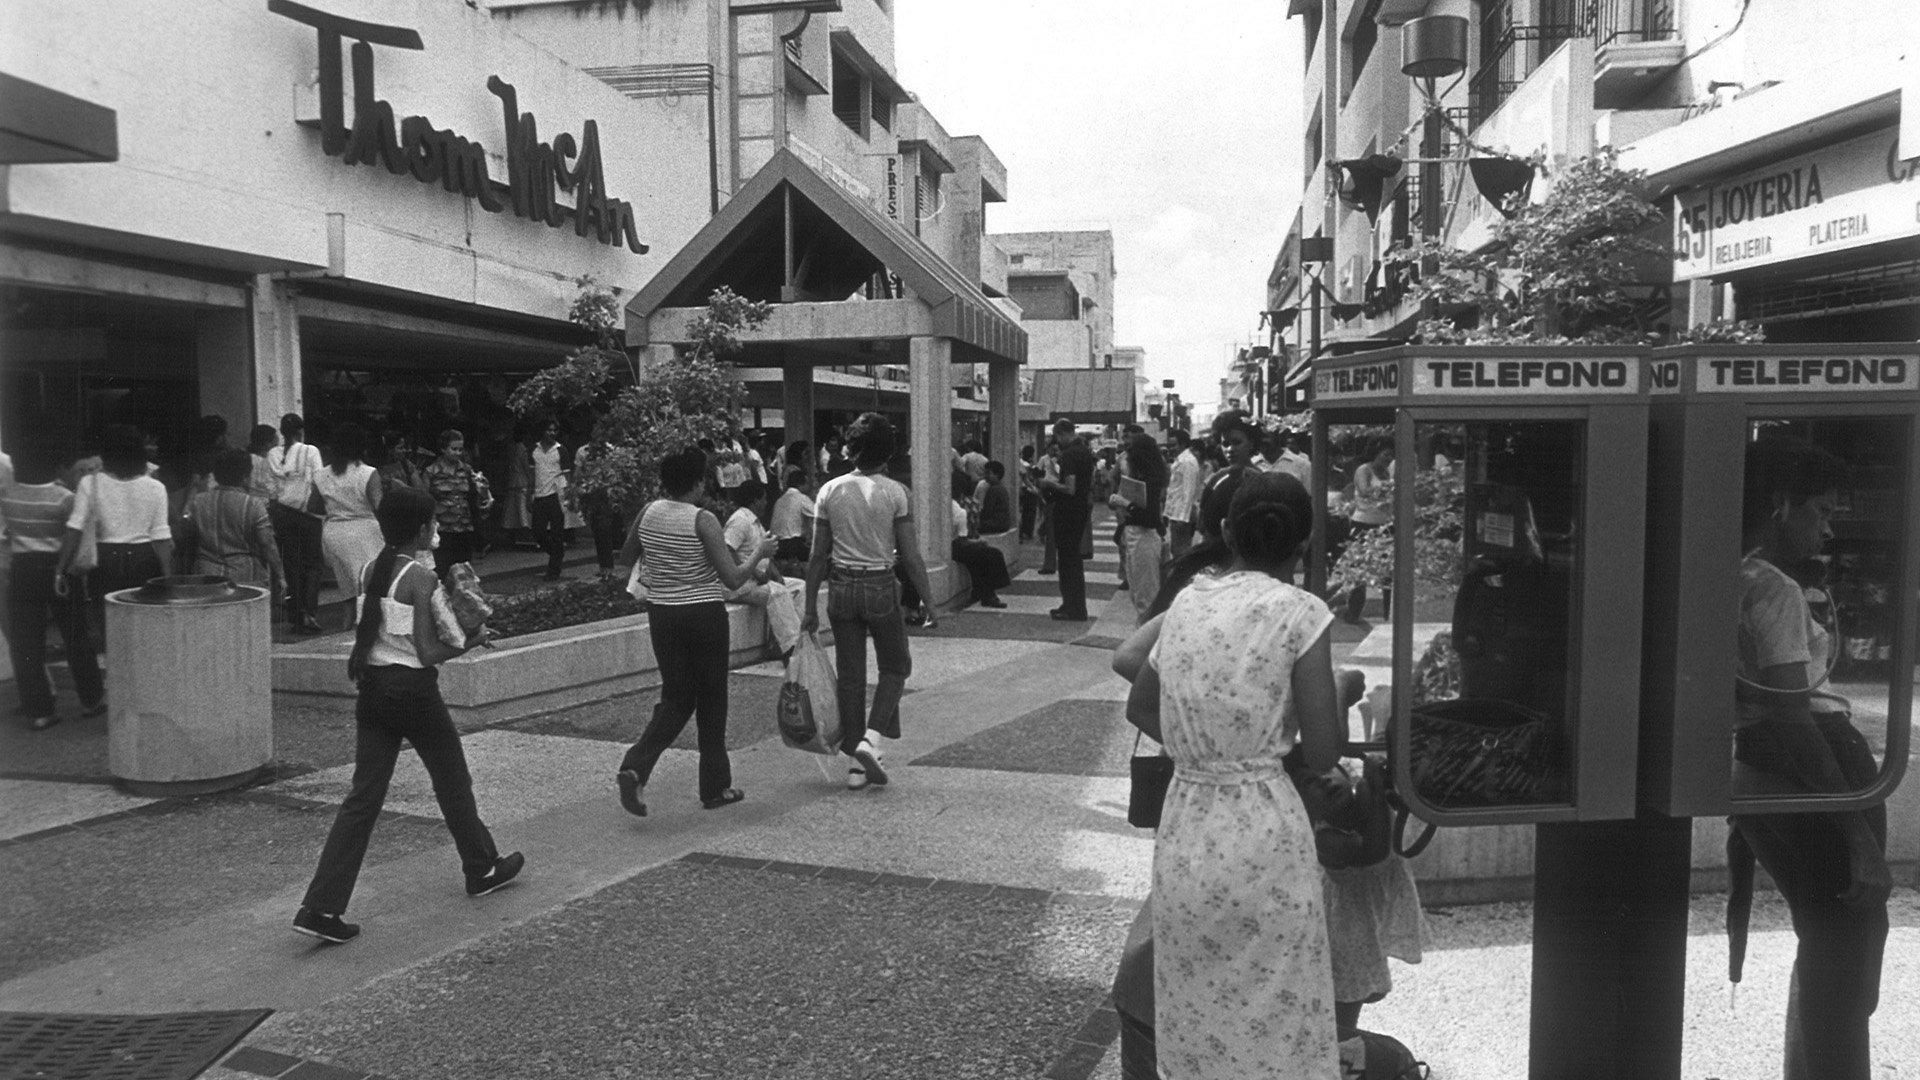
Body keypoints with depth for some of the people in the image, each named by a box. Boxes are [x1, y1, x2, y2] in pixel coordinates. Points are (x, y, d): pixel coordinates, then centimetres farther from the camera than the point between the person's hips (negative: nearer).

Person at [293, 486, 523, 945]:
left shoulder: (364, 572, 5)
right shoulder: (420, 579, -16)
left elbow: (364, 632, 11)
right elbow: (428, 654, -17)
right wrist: (470, 641, -3)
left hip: (372, 690, 6)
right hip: (413, 691, -6)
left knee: (363, 797, 6)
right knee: (453, 783, 14)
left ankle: (321, 907, 0)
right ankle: (483, 868, 32)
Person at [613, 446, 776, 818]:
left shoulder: (648, 513, 1)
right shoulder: (703, 520, -15)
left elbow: (625, 561, 14)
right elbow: (733, 578, -17)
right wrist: (760, 553, -2)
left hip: (662, 614, 5)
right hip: (704, 614, -5)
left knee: (676, 697, 15)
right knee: (711, 699, 10)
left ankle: (635, 767, -7)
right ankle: (716, 787, 20)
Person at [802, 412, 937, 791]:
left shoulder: (830, 491, 0)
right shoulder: (894, 492, -8)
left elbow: (818, 556, 2)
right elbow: (910, 556, -8)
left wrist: (811, 608, 9)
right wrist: (928, 601, 0)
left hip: (843, 589, 3)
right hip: (881, 588, -3)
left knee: (850, 675, 11)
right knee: (895, 667, 16)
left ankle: (856, 762, 16)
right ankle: (870, 739, -2)